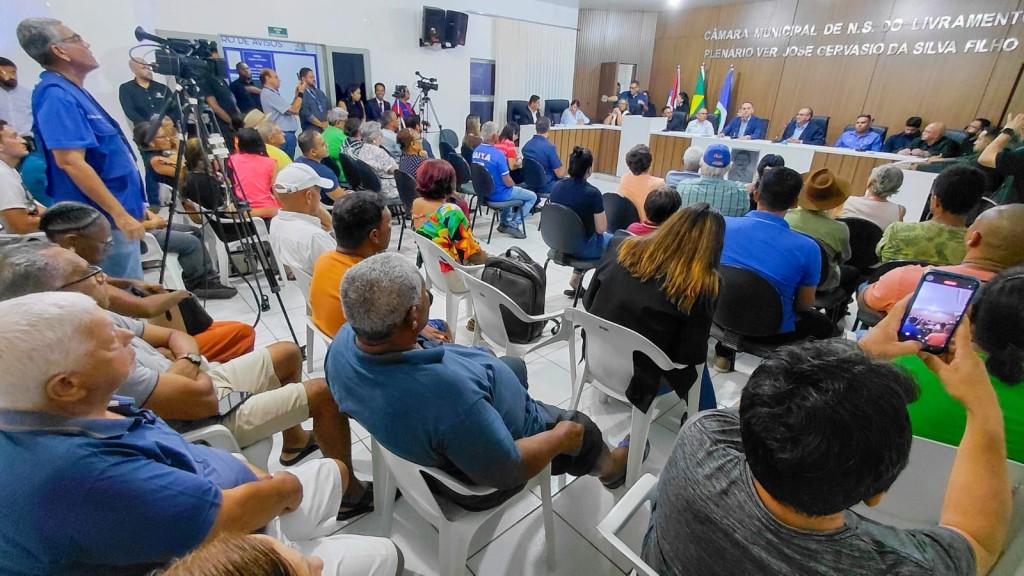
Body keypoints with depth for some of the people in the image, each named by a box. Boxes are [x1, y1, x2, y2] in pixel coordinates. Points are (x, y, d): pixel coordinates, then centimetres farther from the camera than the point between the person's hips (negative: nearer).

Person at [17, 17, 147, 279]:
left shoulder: (71, 92, 16)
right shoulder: (57, 96, -14)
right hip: (105, 221, -10)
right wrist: (120, 214, -25)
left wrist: (135, 207, 23)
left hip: (110, 217, 10)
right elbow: (71, 162, -23)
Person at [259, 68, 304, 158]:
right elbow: (294, 110, -16)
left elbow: (290, 108, 17)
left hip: (287, 134, 10)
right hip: (285, 136, -10)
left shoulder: (273, 93, 18)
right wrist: (301, 93, -5)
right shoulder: (269, 94, -13)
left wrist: (297, 95, 12)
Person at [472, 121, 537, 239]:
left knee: (510, 190, 37)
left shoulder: (476, 151, -2)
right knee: (532, 197, 8)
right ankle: (512, 224, 3)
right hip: (498, 194, -8)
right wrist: (514, 185, 2)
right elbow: (507, 182, -22)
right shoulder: (498, 154, -25)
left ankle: (505, 222, 33)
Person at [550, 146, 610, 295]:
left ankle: (576, 278, 27)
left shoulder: (557, 186, -6)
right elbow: (601, 229, -16)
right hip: (582, 247, -6)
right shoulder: (592, 193, -23)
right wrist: (601, 213, 4)